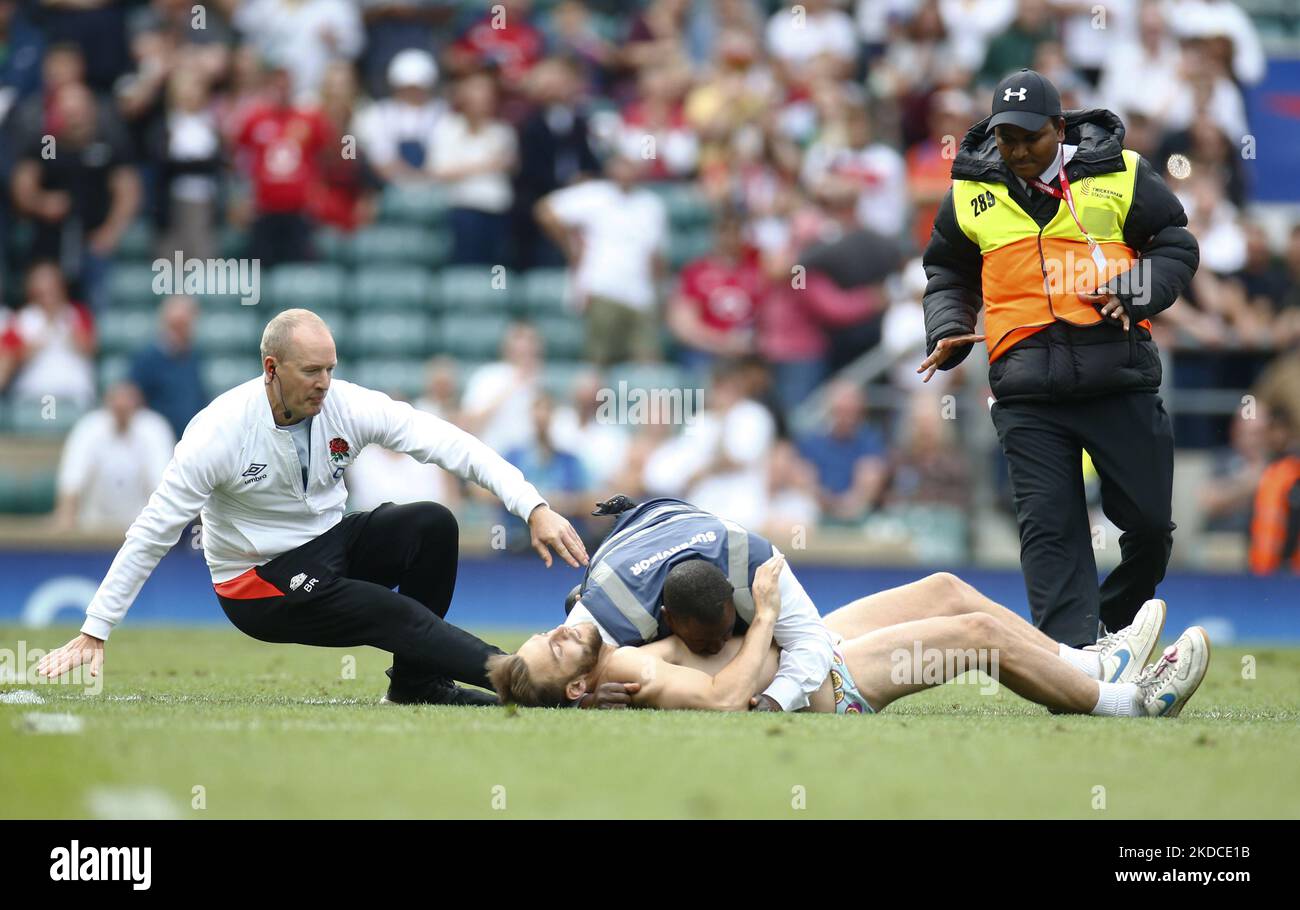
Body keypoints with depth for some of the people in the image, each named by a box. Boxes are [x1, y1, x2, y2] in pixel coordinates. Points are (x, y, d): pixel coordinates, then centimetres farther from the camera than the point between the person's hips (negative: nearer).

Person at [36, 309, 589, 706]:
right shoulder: (220, 431, -20)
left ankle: (415, 683, -10)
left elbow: (449, 444, -16)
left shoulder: (348, 406, -11)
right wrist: (93, 634, -16)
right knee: (394, 613, -26)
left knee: (432, 524, -20)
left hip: (331, 543, 5)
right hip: (259, 583, -5)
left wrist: (534, 509, -27)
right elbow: (152, 534, -16)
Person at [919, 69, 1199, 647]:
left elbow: (1176, 247, 7)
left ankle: (1116, 627, 27)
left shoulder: (1121, 175, 4)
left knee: (1149, 521, 4)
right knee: (1049, 529, -6)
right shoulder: (971, 193, 11)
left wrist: (1133, 292, -11)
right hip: (1027, 391, 1)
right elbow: (948, 275, 23)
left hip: (1120, 379, -1)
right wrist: (946, 332, 5)